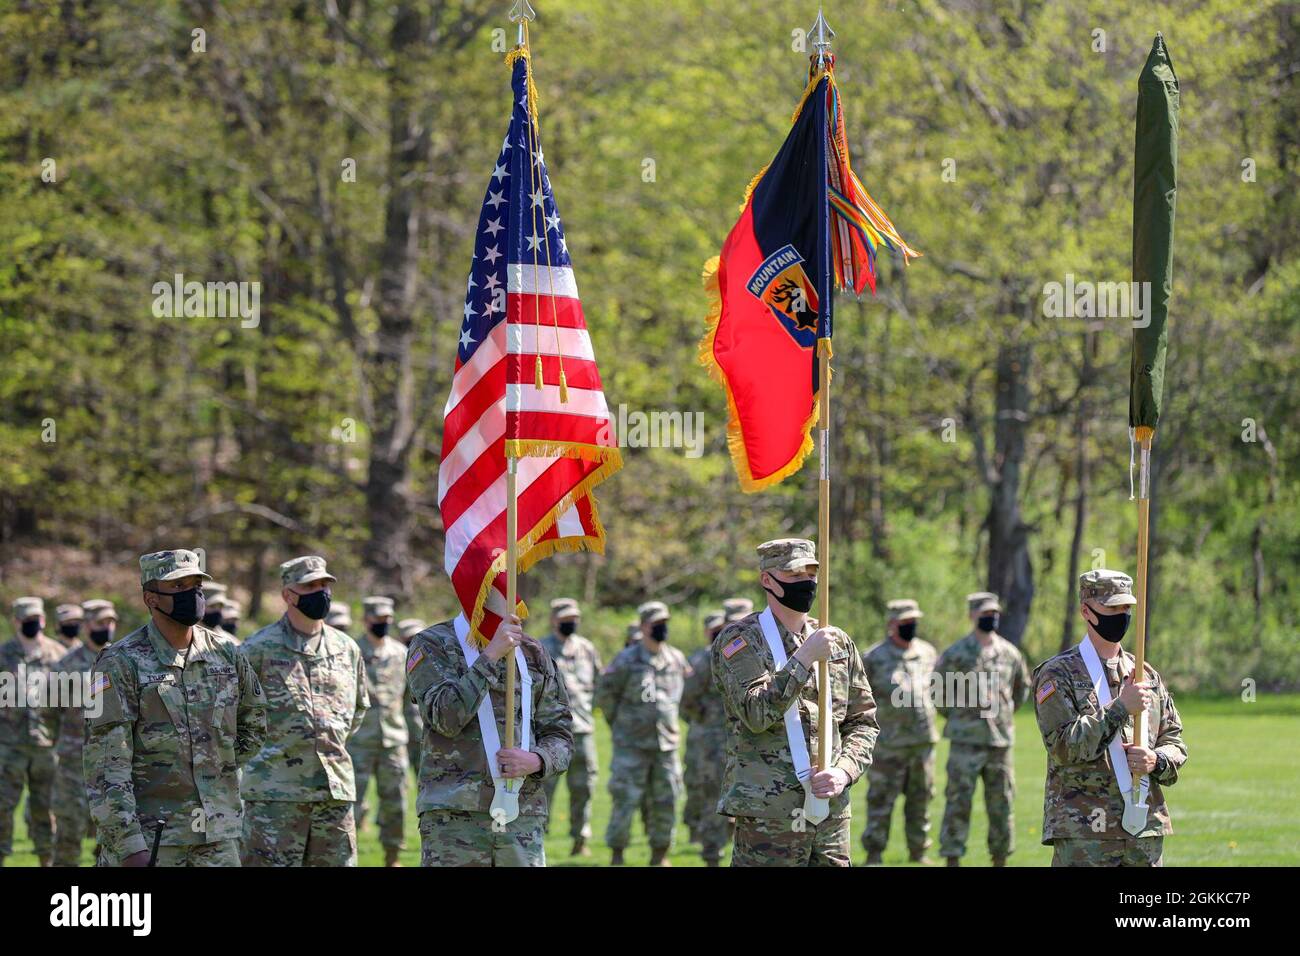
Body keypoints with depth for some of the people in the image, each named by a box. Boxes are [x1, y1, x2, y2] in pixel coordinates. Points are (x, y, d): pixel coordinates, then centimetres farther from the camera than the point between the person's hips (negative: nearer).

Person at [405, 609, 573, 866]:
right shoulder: (430, 645, 3)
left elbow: (560, 736, 12)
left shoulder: (533, 654, 14)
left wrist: (535, 761, -11)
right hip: (454, 817, -4)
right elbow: (445, 718, -13)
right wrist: (490, 655, -18)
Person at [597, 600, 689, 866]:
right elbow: (604, 692, 0)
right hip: (632, 744, -4)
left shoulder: (677, 659, 7)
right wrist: (618, 722, 6)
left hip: (666, 742, 4)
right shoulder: (627, 660, -8)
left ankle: (660, 854, 15)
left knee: (666, 802, 5)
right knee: (626, 800, -6)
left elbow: (685, 690, 23)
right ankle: (616, 854, 3)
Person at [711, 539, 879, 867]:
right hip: (767, 812, -5)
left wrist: (845, 771, -3)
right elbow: (756, 714, -16)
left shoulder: (839, 643, 14)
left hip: (831, 811, 5)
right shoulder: (738, 641, -2)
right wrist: (805, 658, -19)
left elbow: (863, 722, 15)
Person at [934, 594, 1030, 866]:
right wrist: (956, 716, 6)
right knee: (958, 802, -6)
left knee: (1001, 804, 8)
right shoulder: (956, 654, -5)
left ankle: (1000, 859, 17)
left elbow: (1022, 688, 23)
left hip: (1001, 739, 4)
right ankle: (952, 859, -3)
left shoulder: (1010, 653, 7)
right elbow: (938, 690, 4)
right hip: (966, 741, -4)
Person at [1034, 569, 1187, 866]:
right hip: (1082, 830, -5)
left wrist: (1156, 761, -7)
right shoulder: (1057, 675, -2)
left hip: (1146, 829, 5)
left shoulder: (1147, 675, 15)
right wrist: (1120, 707, -17)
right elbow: (1064, 745, -14)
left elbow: (1176, 743, 17)